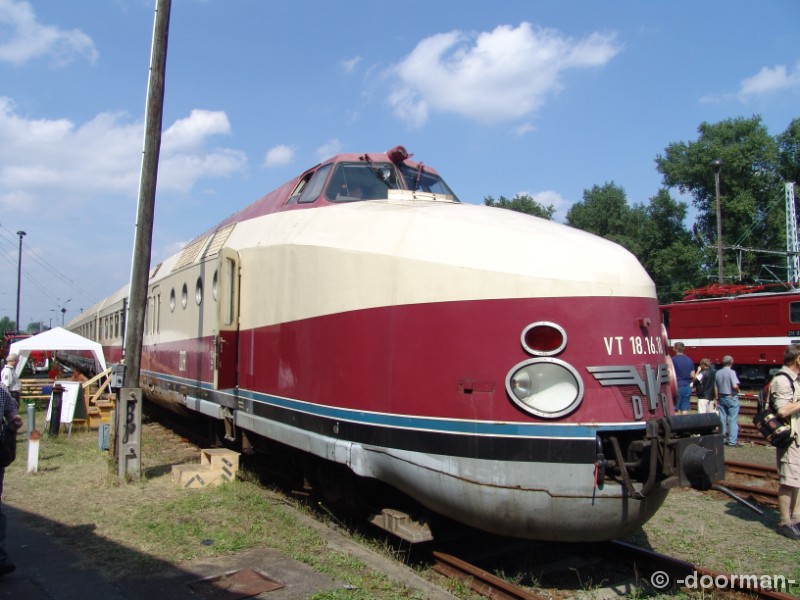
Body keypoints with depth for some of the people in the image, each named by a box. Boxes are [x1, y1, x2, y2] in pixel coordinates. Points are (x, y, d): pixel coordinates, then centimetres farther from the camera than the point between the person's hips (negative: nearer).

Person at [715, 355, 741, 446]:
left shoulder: (718, 373, 4)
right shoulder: (731, 372, -15)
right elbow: (735, 386, -26)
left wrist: (717, 399, 17)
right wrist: (737, 390, -4)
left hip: (721, 397, 5)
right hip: (731, 398, -5)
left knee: (722, 419, 11)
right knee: (733, 420, 0)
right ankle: (732, 441, 0)